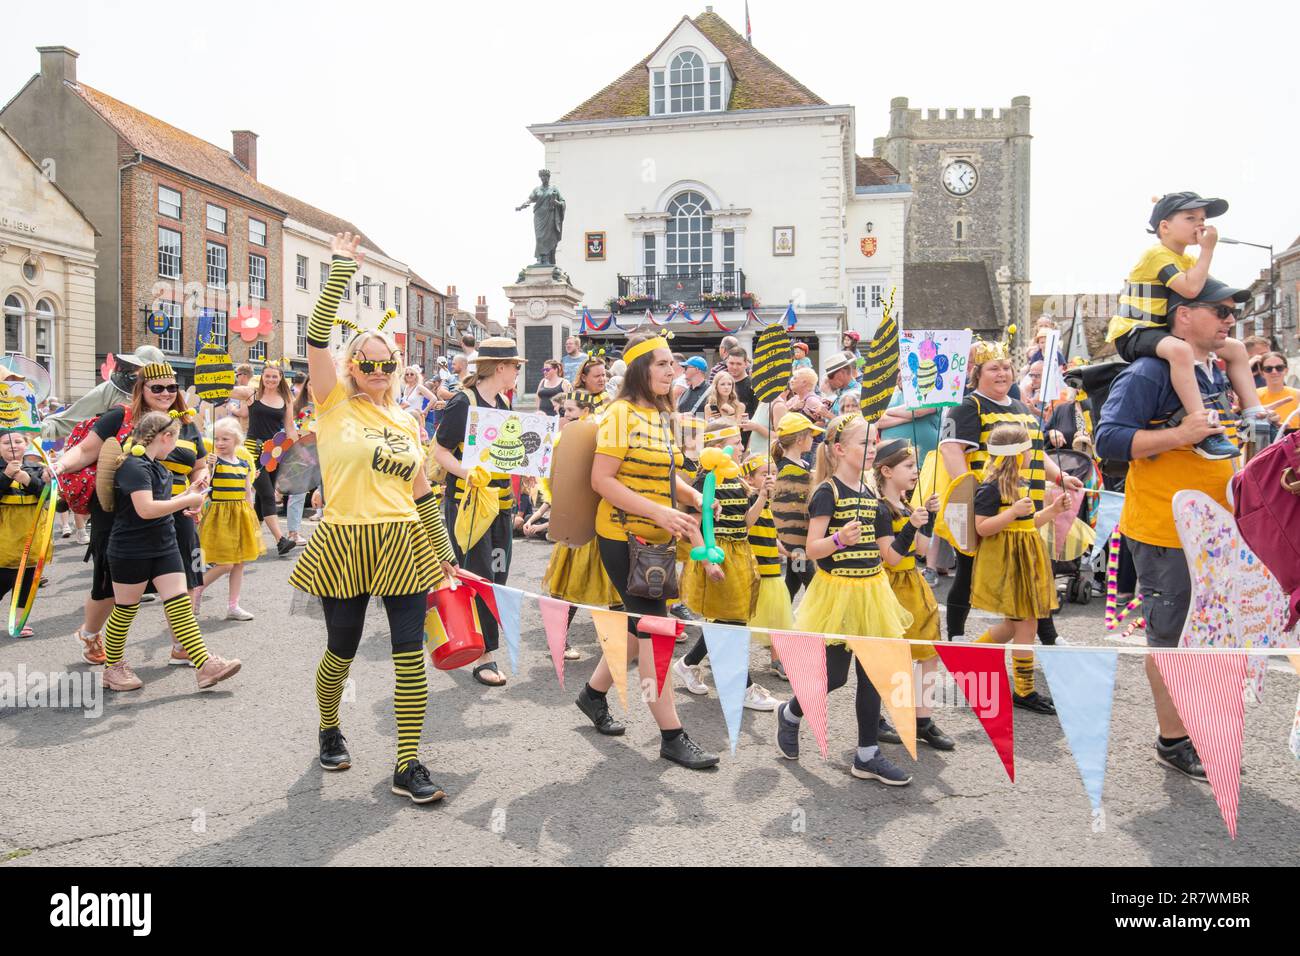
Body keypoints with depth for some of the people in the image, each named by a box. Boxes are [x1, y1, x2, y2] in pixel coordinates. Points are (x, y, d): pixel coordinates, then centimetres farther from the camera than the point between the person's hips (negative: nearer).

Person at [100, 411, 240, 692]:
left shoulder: (156, 466, 12)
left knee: (180, 605, 0)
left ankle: (205, 665, -6)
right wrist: (188, 501, -20)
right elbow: (146, 509, -28)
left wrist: (189, 492, 12)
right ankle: (112, 667, 25)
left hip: (163, 547, 8)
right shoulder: (133, 466, -18)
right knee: (125, 610, 7)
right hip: (131, 551, -8)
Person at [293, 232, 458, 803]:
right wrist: (340, 271, -13)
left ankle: (408, 766, 6)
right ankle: (329, 729, 40)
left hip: (403, 545, 3)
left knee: (410, 655, -2)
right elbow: (316, 339, -12)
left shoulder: (406, 423, 12)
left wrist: (444, 550, 14)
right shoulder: (335, 404, 2)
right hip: (343, 546, -3)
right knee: (341, 653, 10)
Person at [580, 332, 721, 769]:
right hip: (624, 536, -9)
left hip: (655, 538, 9)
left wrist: (694, 496, 0)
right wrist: (658, 512, -25)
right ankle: (672, 736, 5)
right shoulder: (622, 414, -13)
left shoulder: (660, 415, 12)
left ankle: (594, 692, 36)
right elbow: (601, 480, -20)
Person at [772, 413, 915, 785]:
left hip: (870, 590, 7)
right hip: (838, 590, -7)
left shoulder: (870, 493, 10)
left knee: (871, 674, 8)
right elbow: (813, 549, -17)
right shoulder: (827, 492, -12)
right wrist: (839, 539, -34)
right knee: (834, 676, -1)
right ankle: (790, 714, 27)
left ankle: (868, 754, 16)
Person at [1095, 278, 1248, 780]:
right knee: (1171, 638, 4)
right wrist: (1181, 434, -29)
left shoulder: (1220, 375, 12)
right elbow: (1109, 439, -24)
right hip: (1164, 531, -8)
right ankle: (1173, 740, 19)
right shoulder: (1149, 372, -15)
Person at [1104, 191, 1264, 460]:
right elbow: (1190, 288, -27)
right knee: (1179, 349, -41)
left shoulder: (1187, 260, 18)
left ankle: (1254, 416, 12)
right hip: (1134, 334, -10)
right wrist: (1208, 249, -18)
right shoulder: (1158, 254, -15)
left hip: (1165, 331, 10)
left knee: (1236, 348, 9)